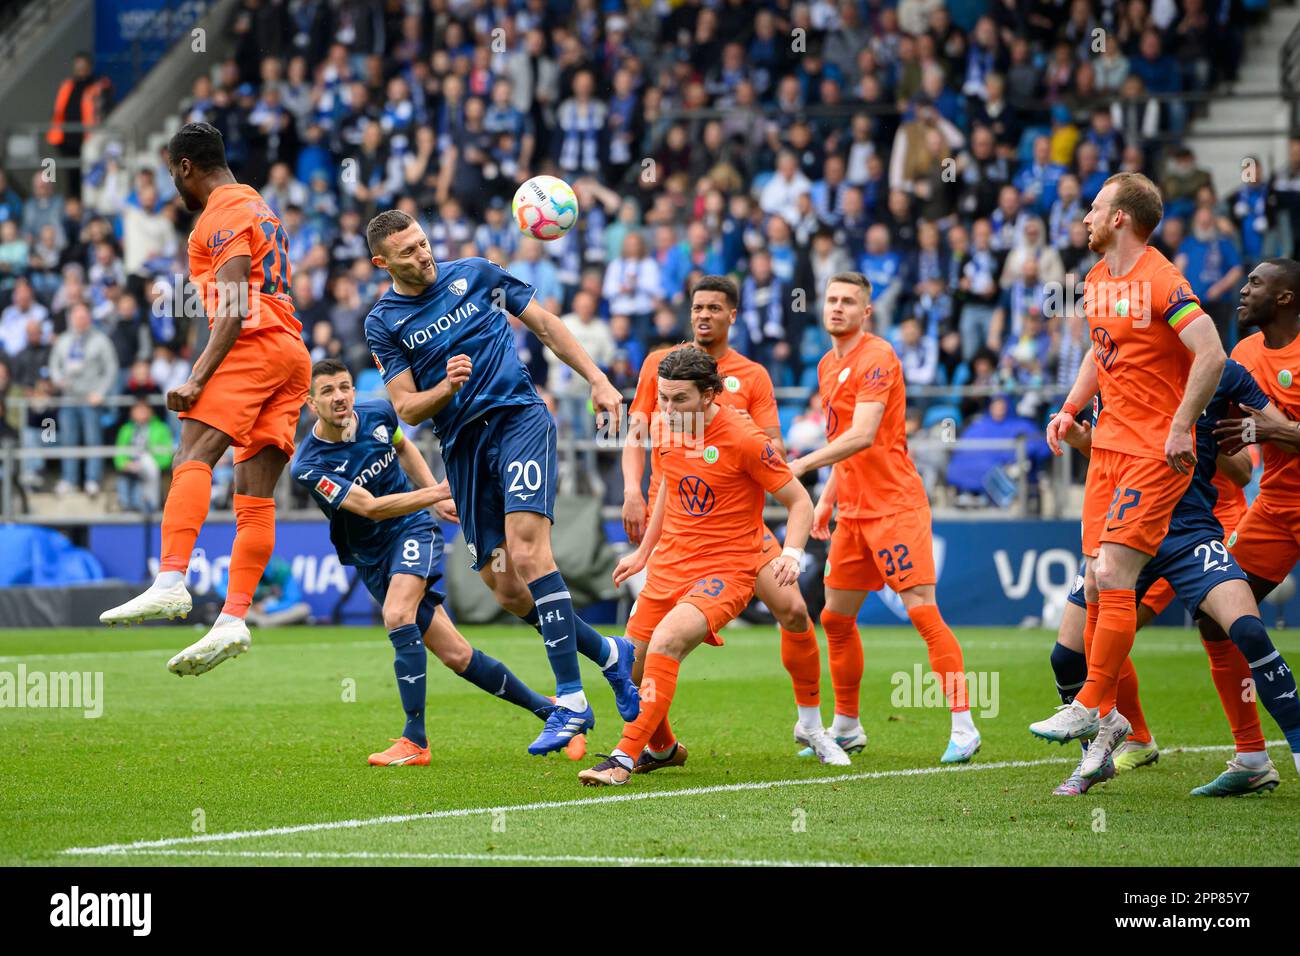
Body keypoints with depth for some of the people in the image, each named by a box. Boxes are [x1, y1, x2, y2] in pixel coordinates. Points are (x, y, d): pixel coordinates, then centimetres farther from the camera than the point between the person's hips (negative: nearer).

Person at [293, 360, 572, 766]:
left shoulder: (378, 414, -6)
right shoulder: (309, 466, -19)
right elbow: (369, 507, -27)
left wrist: (435, 495, 10)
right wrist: (436, 493, -33)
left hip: (412, 532, 0)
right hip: (371, 559, 0)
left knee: (397, 615, -29)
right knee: (455, 655, 0)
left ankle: (415, 740, -26)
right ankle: (543, 706, 18)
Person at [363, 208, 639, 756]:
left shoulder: (474, 274, 5)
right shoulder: (383, 323, 5)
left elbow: (544, 324, 14)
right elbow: (407, 409, 2)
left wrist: (597, 380, 7)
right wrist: (445, 388, -19)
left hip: (518, 417, -3)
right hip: (462, 445, 3)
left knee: (526, 550, -24)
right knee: (505, 589, -2)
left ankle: (570, 702, -24)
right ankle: (610, 655, 21)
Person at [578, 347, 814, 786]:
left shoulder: (743, 438, -17)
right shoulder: (666, 429, 1)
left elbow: (799, 501, -9)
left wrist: (791, 554, -26)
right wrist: (644, 551, 27)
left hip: (724, 571, -7)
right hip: (669, 565, 7)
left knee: (665, 642, -30)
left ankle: (626, 757, -26)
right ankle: (662, 748, 39)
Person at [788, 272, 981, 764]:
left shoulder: (877, 357, -13)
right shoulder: (828, 366, 15)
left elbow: (862, 435, -24)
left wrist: (804, 464, -27)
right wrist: (828, 497, 18)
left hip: (895, 504, -9)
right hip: (853, 511, 9)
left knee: (922, 609, -14)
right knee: (835, 618, 10)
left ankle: (963, 726, -14)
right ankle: (846, 726, 24)